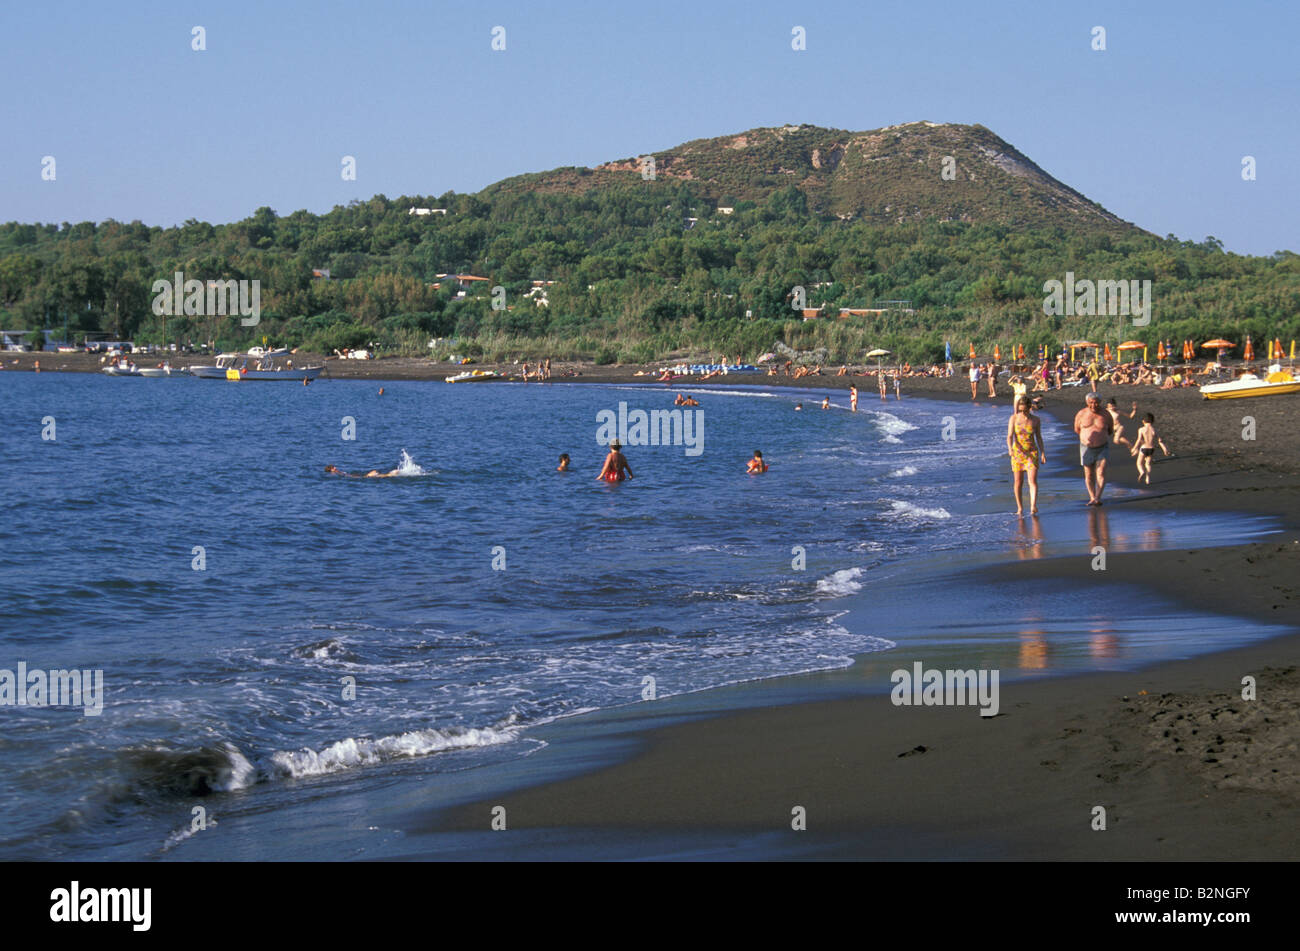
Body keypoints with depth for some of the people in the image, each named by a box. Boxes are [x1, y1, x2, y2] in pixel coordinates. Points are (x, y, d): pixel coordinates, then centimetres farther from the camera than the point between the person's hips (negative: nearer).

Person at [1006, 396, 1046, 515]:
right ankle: (1019, 507, 20)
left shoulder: (1035, 420, 1)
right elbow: (1010, 435, -8)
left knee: (1033, 480, -14)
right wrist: (1010, 449, -25)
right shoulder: (1014, 418, -2)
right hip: (1017, 452, 0)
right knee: (1018, 482, 6)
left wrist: (1043, 454, 8)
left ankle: (1033, 507, -25)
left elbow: (1039, 437, 10)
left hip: (1032, 452, 0)